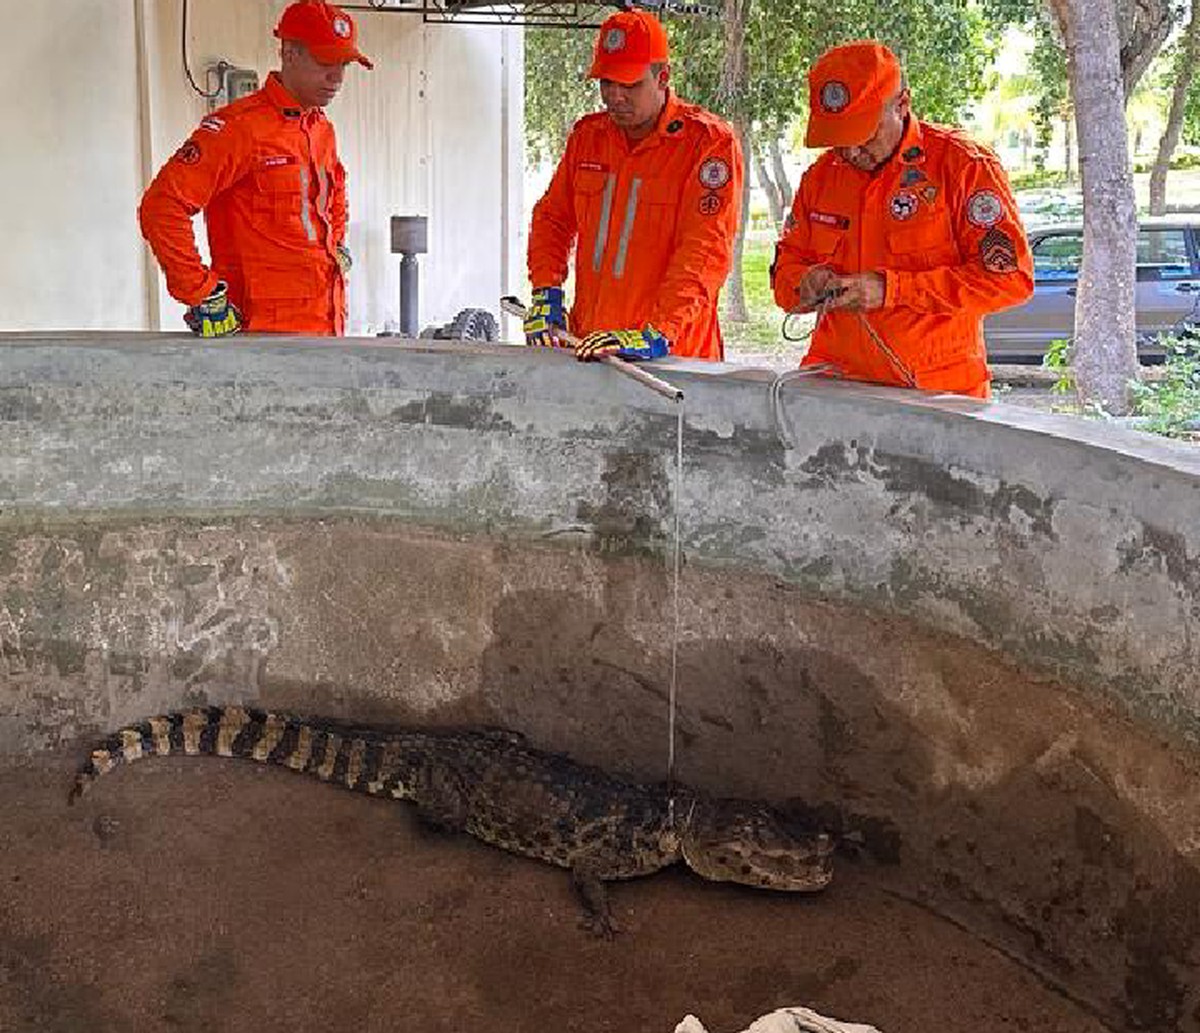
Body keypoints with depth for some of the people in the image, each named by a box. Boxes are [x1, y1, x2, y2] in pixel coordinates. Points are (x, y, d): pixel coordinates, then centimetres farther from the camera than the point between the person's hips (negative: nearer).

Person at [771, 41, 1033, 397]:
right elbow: (787, 264, 23)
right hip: (836, 379, 4)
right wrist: (806, 283, -3)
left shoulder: (964, 165, -3)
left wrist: (891, 289, -14)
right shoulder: (820, 174, 12)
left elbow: (1010, 278, -9)